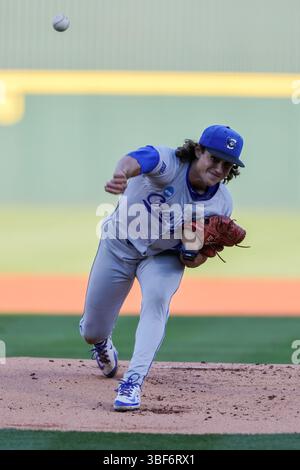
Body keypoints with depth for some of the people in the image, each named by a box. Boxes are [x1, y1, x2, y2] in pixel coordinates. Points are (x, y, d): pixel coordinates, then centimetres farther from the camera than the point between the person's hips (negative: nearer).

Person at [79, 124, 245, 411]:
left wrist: (195, 257, -31)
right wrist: (122, 175, -80)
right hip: (121, 244, -1)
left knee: (156, 300, -32)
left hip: (164, 256, 2)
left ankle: (133, 382, -32)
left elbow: (194, 258, -5)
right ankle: (101, 342, 47)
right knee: (92, 332, 7)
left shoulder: (222, 204, -17)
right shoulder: (169, 163, -31)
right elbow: (136, 160, -56)